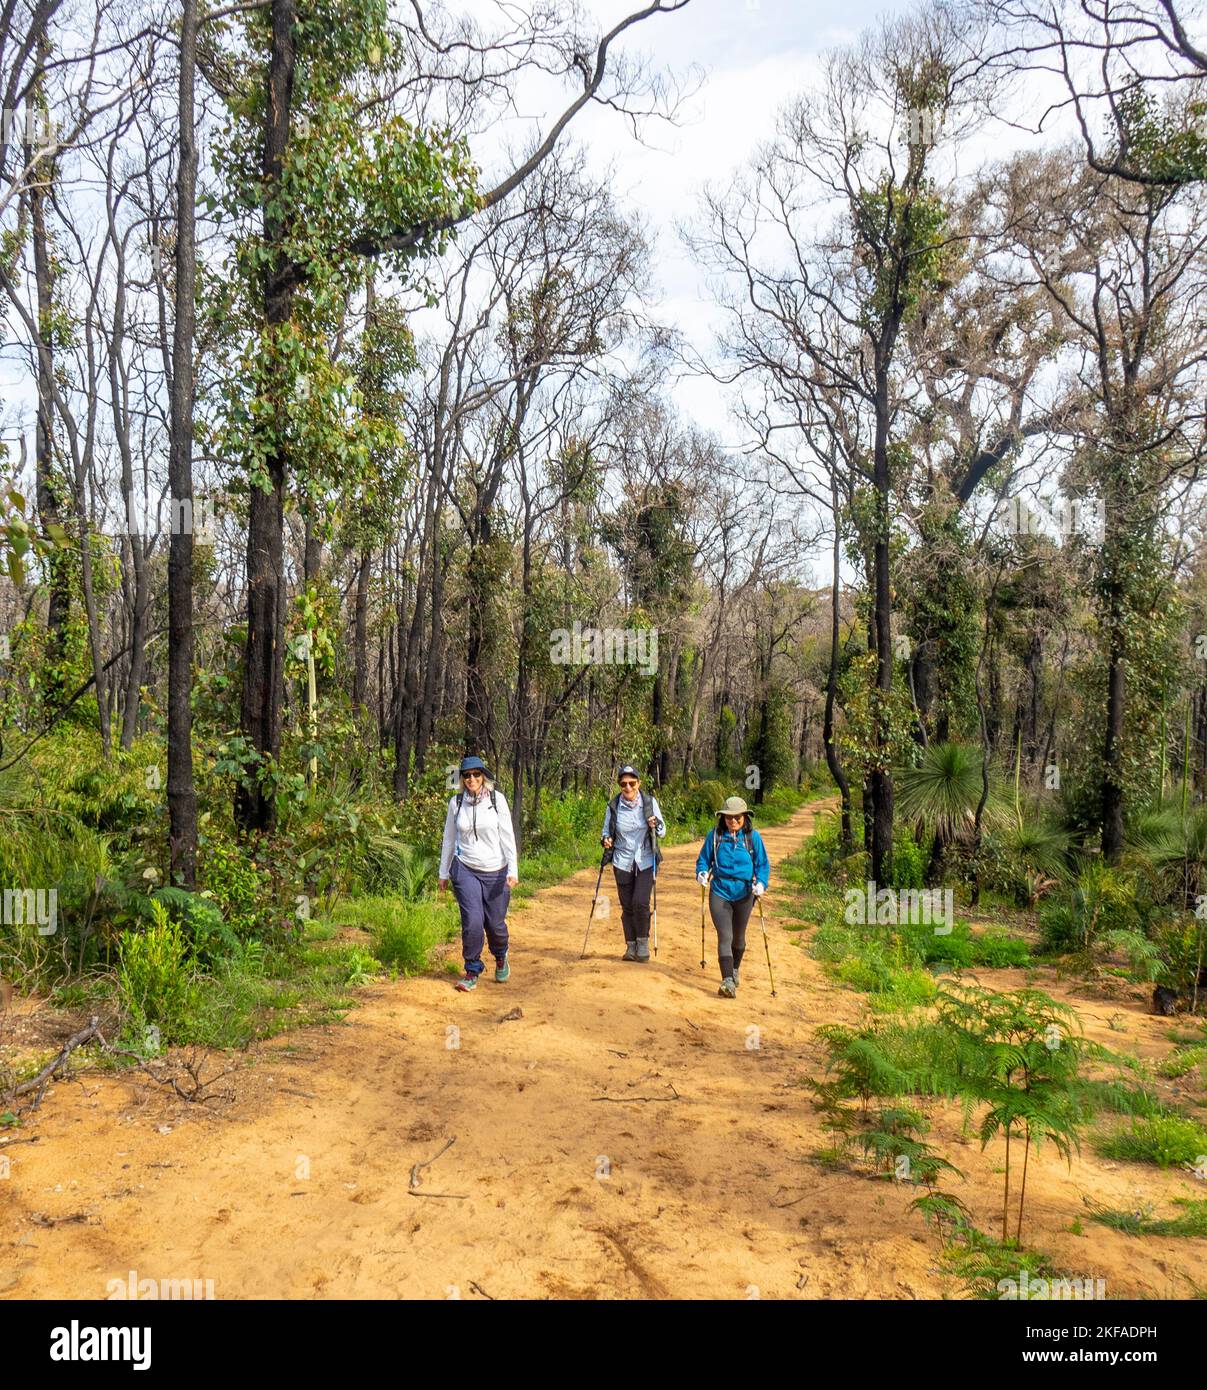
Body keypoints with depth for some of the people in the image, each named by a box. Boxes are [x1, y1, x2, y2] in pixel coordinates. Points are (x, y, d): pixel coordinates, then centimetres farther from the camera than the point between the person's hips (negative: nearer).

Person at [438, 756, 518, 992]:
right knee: (472, 922, -10)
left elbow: (507, 836, -5)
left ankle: (501, 957, 38)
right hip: (465, 870, 1)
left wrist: (512, 870, -12)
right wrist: (444, 873, 13)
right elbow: (449, 839, 10)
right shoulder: (456, 802, 1)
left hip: (495, 872, 0)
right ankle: (472, 971, 10)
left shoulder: (497, 799, -5)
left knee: (495, 923, 6)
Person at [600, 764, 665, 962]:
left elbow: (662, 832, 2)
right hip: (622, 862, 1)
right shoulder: (613, 806, -4)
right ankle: (630, 946, 21)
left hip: (646, 861, -1)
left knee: (640, 903, -14)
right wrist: (605, 840, -14)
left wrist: (656, 825, -20)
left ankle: (643, 942, 7)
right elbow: (606, 831, 8)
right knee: (627, 906, 6)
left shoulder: (650, 802, -5)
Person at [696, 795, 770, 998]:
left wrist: (761, 883, -16)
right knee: (725, 936, -13)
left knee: (738, 937, 18)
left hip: (743, 894, 1)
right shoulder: (714, 835, -3)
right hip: (720, 892, -1)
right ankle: (728, 981, -18)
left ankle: (735, 970, 43)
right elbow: (704, 859, 5)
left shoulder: (753, 837, -3)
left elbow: (763, 864, 1)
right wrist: (702, 872, -16)